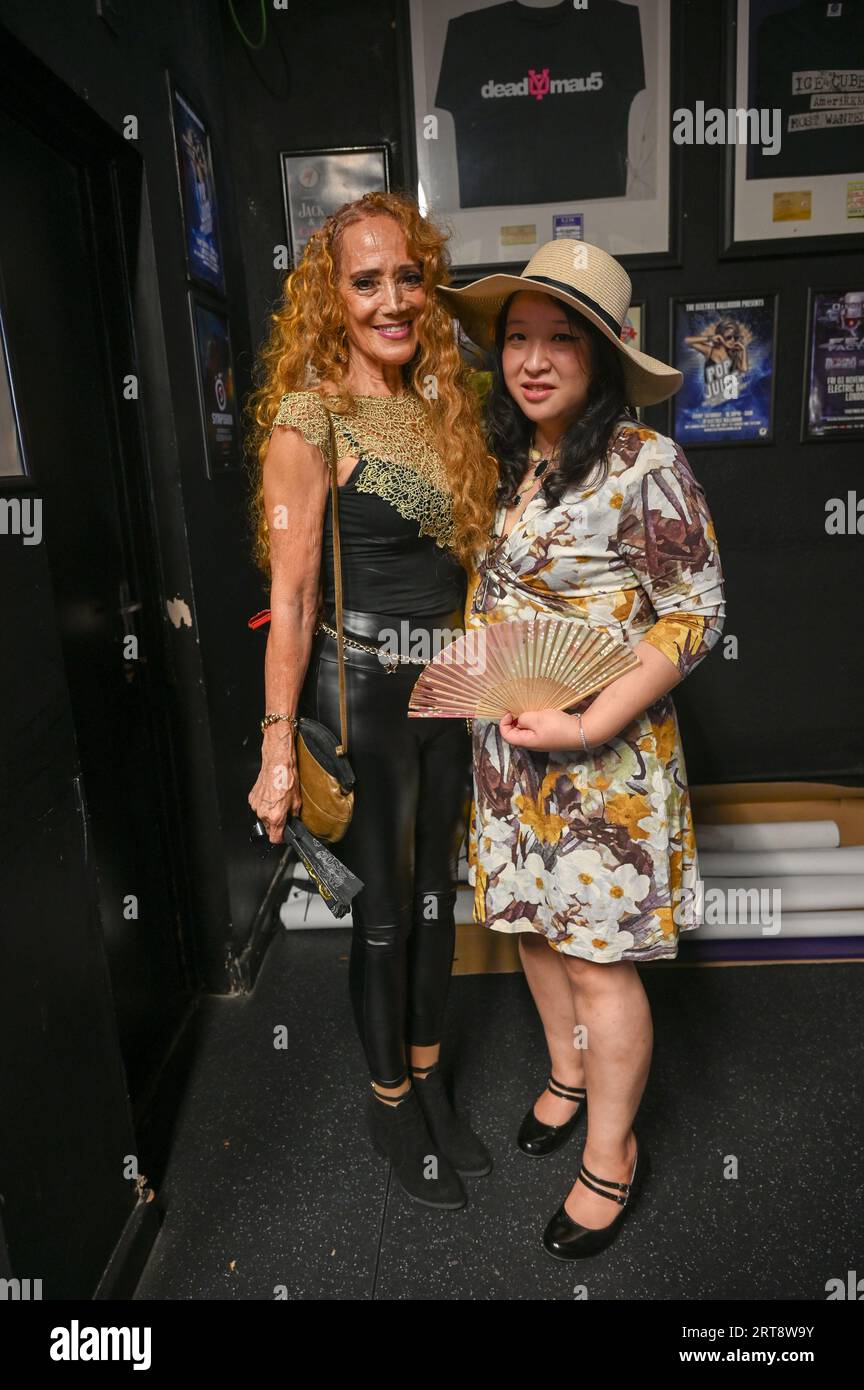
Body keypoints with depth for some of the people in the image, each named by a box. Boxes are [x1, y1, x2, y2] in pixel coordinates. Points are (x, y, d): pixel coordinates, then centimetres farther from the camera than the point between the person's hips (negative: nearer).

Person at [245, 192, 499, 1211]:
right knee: (383, 908, 8)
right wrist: (279, 751, -15)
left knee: (436, 889, 17)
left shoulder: (437, 405, 8)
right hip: (361, 689, -6)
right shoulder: (309, 418, -12)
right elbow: (291, 599, -15)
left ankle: (429, 1081, 38)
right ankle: (389, 1100, 33)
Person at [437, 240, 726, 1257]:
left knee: (601, 960, 5)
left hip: (606, 755, -6)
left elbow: (695, 613, -14)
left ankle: (612, 1153, 28)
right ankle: (568, 1073, 45)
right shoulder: (502, 462, 6)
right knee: (535, 926, 19)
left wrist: (589, 726, -21)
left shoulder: (645, 465, -14)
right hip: (509, 750, 6)